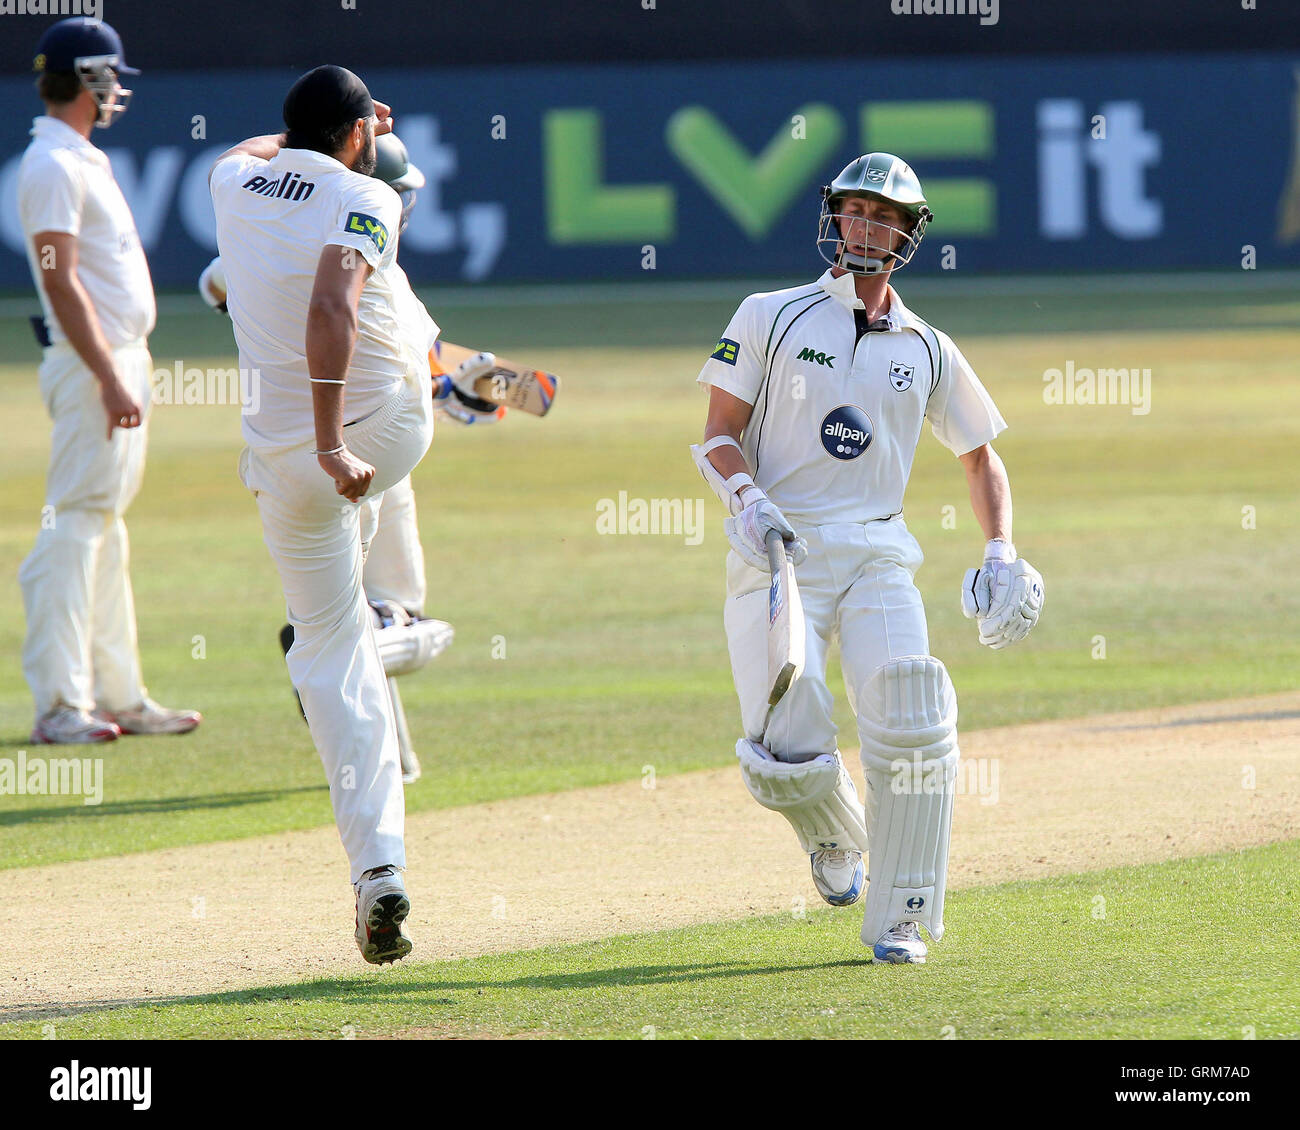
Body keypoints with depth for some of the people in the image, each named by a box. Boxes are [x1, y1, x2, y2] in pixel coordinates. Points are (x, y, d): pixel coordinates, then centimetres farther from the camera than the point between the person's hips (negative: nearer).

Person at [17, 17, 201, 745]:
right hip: (90, 363, -10)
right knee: (74, 528, -11)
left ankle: (119, 694, 16)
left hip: (122, 358, 10)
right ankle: (60, 704, -13)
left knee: (105, 527, 12)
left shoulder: (83, 160, 17)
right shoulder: (53, 165, -14)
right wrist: (110, 379, -24)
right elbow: (61, 282, -20)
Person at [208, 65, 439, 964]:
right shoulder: (363, 201, -13)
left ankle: (379, 864, -5)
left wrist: (323, 129, 44)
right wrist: (331, 444, -33)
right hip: (390, 434, -2)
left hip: (285, 455, 2)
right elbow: (330, 307, -31)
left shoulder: (237, 184, 3)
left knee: (332, 652, 5)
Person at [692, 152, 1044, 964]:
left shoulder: (926, 351, 13)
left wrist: (1003, 555, 9)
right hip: (778, 552, -2)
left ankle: (900, 919, -9)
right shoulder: (771, 318, 6)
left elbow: (981, 455, 24)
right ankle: (836, 834, 20)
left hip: (877, 554, 2)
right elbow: (720, 434, 3)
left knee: (913, 725, -21)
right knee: (787, 757, -17)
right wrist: (748, 499, -18)